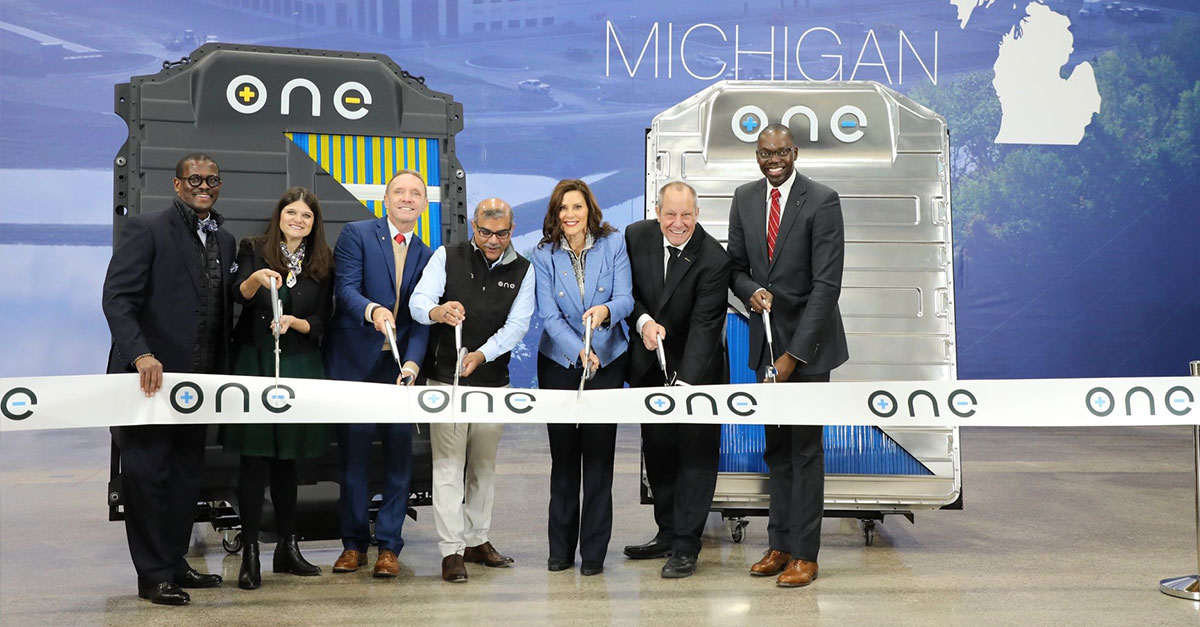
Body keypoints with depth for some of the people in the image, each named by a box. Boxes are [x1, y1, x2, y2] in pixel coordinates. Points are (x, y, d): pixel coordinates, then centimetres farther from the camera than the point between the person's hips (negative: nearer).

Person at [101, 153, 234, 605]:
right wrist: (140, 355, -26)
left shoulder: (225, 241, 13)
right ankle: (152, 575, 8)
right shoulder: (146, 229, -6)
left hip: (198, 378, 7)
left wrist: (220, 372, 7)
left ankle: (174, 563, 23)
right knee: (147, 475, 1)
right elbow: (117, 297, -14)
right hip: (151, 374, -6)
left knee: (185, 475, 12)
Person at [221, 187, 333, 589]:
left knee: (286, 457, 11)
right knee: (255, 458, -4)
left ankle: (287, 547, 20)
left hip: (300, 365, 3)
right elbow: (239, 295, -14)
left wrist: (295, 322, -14)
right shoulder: (254, 251, 2)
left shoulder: (322, 263, 8)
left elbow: (322, 321, 6)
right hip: (254, 361, -3)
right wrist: (256, 279, -35)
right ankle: (250, 554, -1)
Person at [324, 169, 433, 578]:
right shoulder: (357, 235, 0)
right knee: (352, 456, 4)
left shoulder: (427, 256, 11)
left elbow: (421, 318, 2)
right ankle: (354, 543, 16)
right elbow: (345, 289, -12)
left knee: (399, 456, 1)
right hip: (354, 364, -3)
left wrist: (412, 364, -14)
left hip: (400, 366, 3)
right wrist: (372, 310, -34)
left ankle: (388, 546, 10)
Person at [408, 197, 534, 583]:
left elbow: (517, 324, -4)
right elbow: (418, 301, -9)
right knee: (448, 463, -6)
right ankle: (452, 551, -5)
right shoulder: (447, 257, 1)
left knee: (484, 463, 11)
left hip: (493, 380, 3)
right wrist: (437, 312, -34)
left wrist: (481, 355, -19)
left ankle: (477, 540, 23)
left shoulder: (522, 270, 5)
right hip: (446, 378, -3)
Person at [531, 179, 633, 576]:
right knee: (563, 456, 6)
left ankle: (594, 551, 6)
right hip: (559, 361, 1)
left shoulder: (613, 244, -4)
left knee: (599, 454, -2)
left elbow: (625, 298, -9)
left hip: (608, 360, -1)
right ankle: (561, 548, 16)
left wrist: (606, 310, -33)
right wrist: (579, 350, -23)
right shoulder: (544, 255, -3)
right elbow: (549, 315, -9)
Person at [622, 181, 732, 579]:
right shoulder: (636, 237, -8)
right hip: (649, 366, 5)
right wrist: (643, 321, -21)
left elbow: (704, 325, -28)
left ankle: (686, 547, 4)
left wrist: (684, 384, -37)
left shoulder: (714, 259, -22)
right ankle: (668, 534, 27)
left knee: (696, 453, -2)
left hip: (696, 368, -5)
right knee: (657, 452, 13)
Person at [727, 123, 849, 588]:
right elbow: (736, 265, 14)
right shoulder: (744, 199, 7)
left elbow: (827, 283, -15)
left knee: (805, 449, -1)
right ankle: (779, 545, 20)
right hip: (766, 340, 5)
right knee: (776, 449, 11)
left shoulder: (822, 201, -11)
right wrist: (750, 290, -11)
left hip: (807, 341, -5)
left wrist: (794, 353, -18)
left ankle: (804, 555, 5)